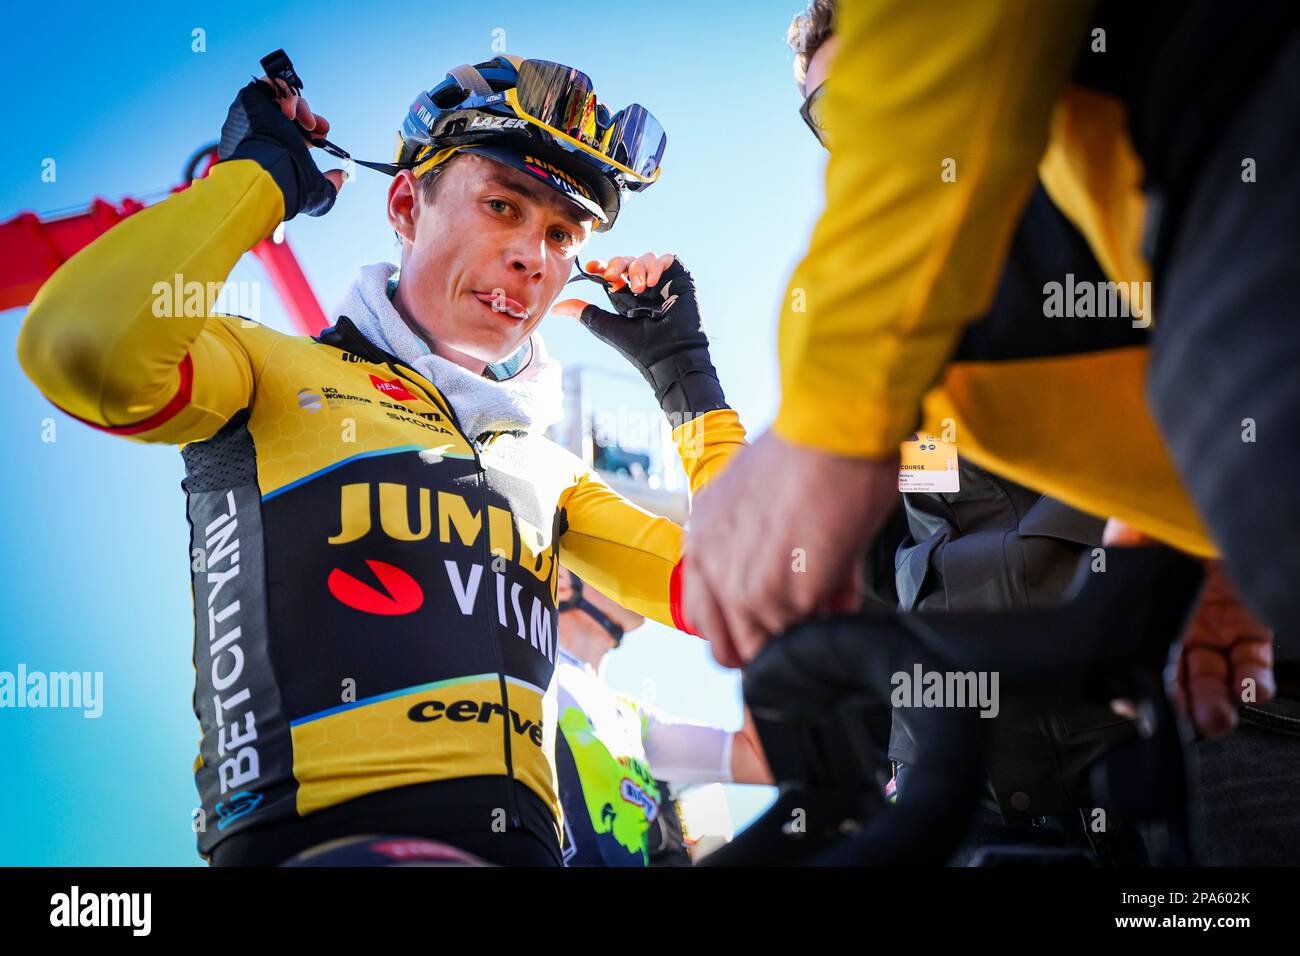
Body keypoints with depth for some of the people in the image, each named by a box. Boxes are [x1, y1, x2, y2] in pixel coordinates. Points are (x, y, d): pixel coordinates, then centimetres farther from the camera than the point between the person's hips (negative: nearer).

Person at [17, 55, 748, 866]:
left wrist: (685, 373, 23)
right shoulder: (275, 375, 7)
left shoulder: (547, 472, 23)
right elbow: (84, 348, -14)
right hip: (316, 837, -4)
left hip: (520, 842, 5)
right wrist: (259, 175, 1)